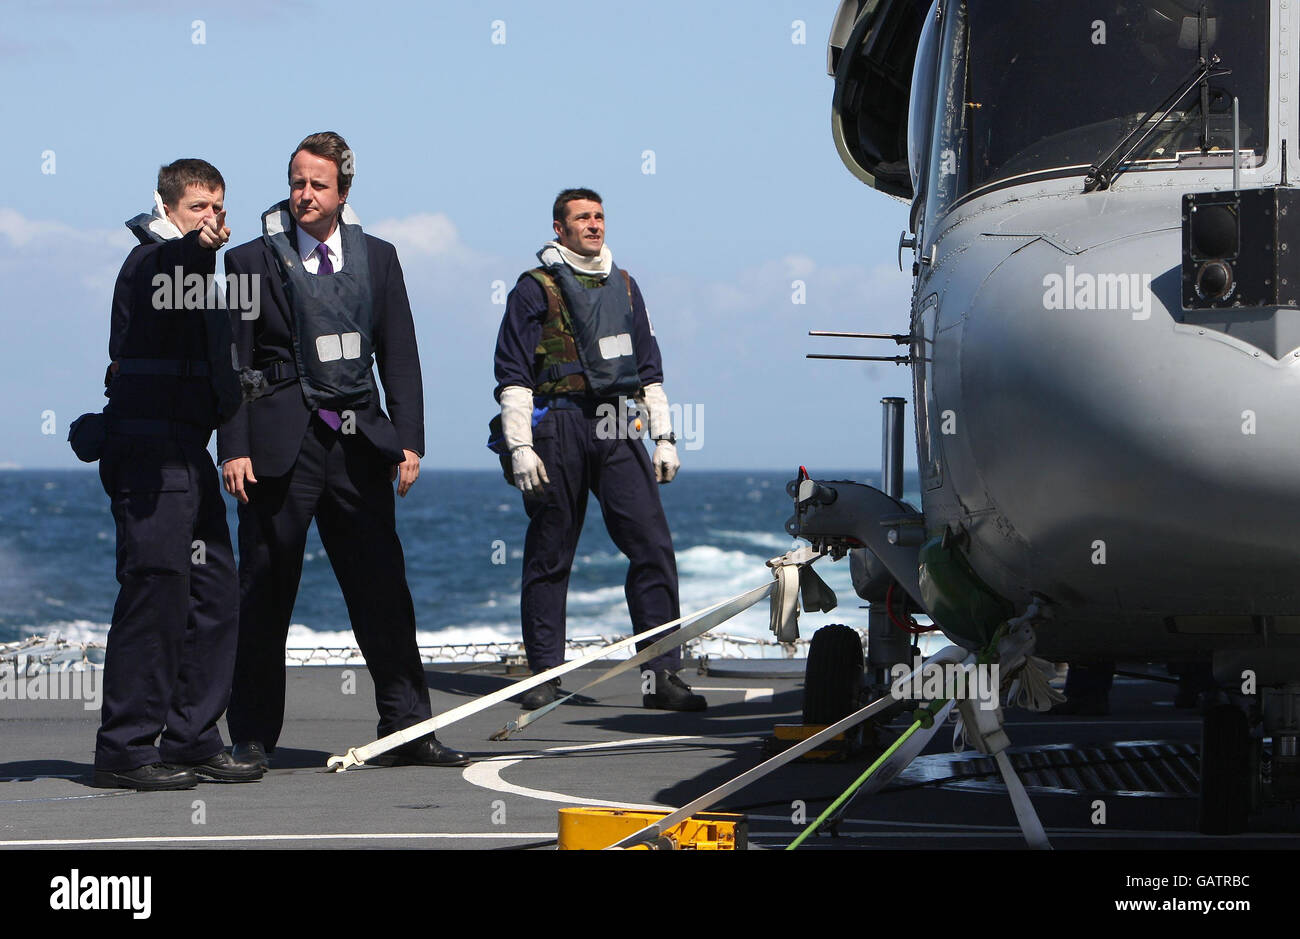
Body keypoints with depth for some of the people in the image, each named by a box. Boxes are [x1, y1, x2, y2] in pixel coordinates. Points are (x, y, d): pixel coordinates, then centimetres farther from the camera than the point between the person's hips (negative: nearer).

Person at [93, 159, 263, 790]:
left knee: (214, 595, 7)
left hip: (187, 452, 10)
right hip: (149, 448, -10)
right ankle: (124, 751, -10)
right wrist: (196, 246, -53)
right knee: (156, 593, -12)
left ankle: (192, 742, 13)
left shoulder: (199, 268, 23)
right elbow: (155, 285, -34)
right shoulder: (150, 259, -7)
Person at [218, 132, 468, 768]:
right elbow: (232, 363, 1)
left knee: (383, 590, 2)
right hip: (282, 442, -3)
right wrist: (233, 449, -8)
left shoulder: (376, 258, 11)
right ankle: (252, 737, 9)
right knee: (264, 595, 1)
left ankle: (407, 729, 8)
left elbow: (400, 354, 11)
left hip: (359, 442, 3)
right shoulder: (252, 261, 3)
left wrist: (408, 442, 3)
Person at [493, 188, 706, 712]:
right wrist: (520, 449, -10)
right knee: (549, 558, 2)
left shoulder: (623, 287, 18)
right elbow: (513, 375, -2)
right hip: (560, 428, -4)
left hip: (617, 432, 4)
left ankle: (661, 674, -7)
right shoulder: (536, 289, 2)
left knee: (653, 546, -7)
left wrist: (663, 438, 15)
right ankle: (545, 676, 10)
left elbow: (649, 368, 23)